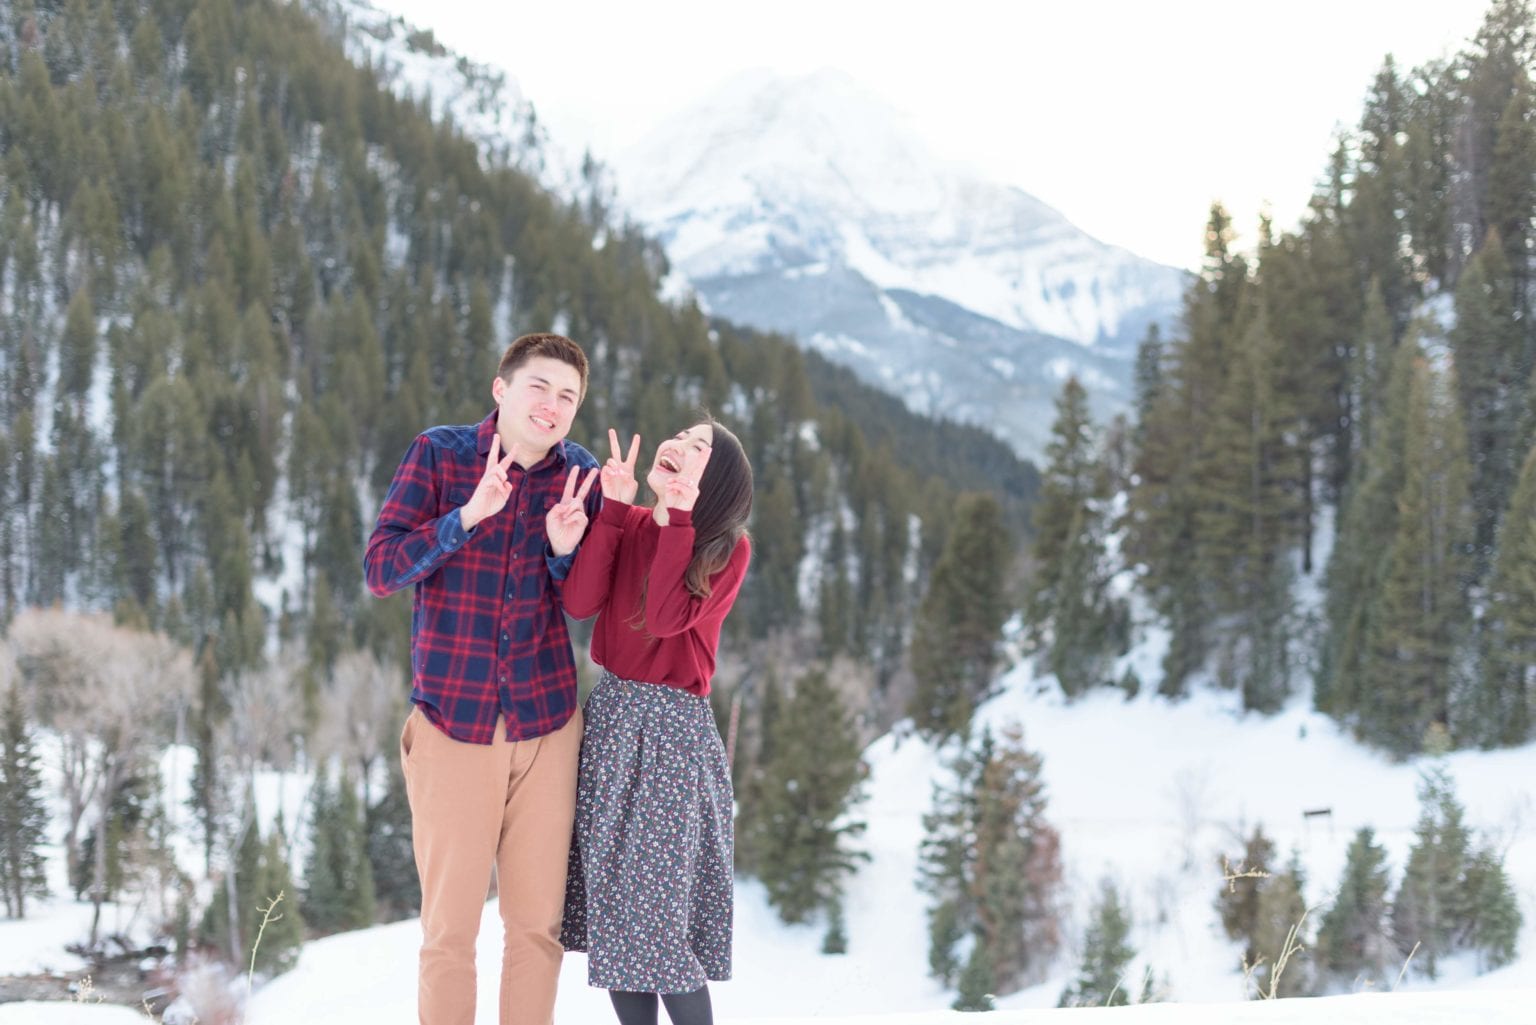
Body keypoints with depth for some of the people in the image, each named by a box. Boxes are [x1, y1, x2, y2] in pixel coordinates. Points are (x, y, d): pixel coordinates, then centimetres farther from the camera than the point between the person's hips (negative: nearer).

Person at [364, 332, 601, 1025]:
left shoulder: (579, 474, 4)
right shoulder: (438, 454, -3)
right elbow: (379, 569, -11)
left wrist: (564, 552, -12)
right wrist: (468, 515, -23)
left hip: (547, 723, 3)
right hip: (453, 724, -3)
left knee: (538, 922, 8)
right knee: (450, 927, 1)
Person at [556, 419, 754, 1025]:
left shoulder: (729, 548, -5)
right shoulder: (630, 525, 7)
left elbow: (666, 617, -20)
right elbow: (579, 602, -8)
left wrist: (678, 519, -17)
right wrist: (614, 508, -9)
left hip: (670, 729, -5)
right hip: (608, 715, 5)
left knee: (659, 910, -6)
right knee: (613, 902, 6)